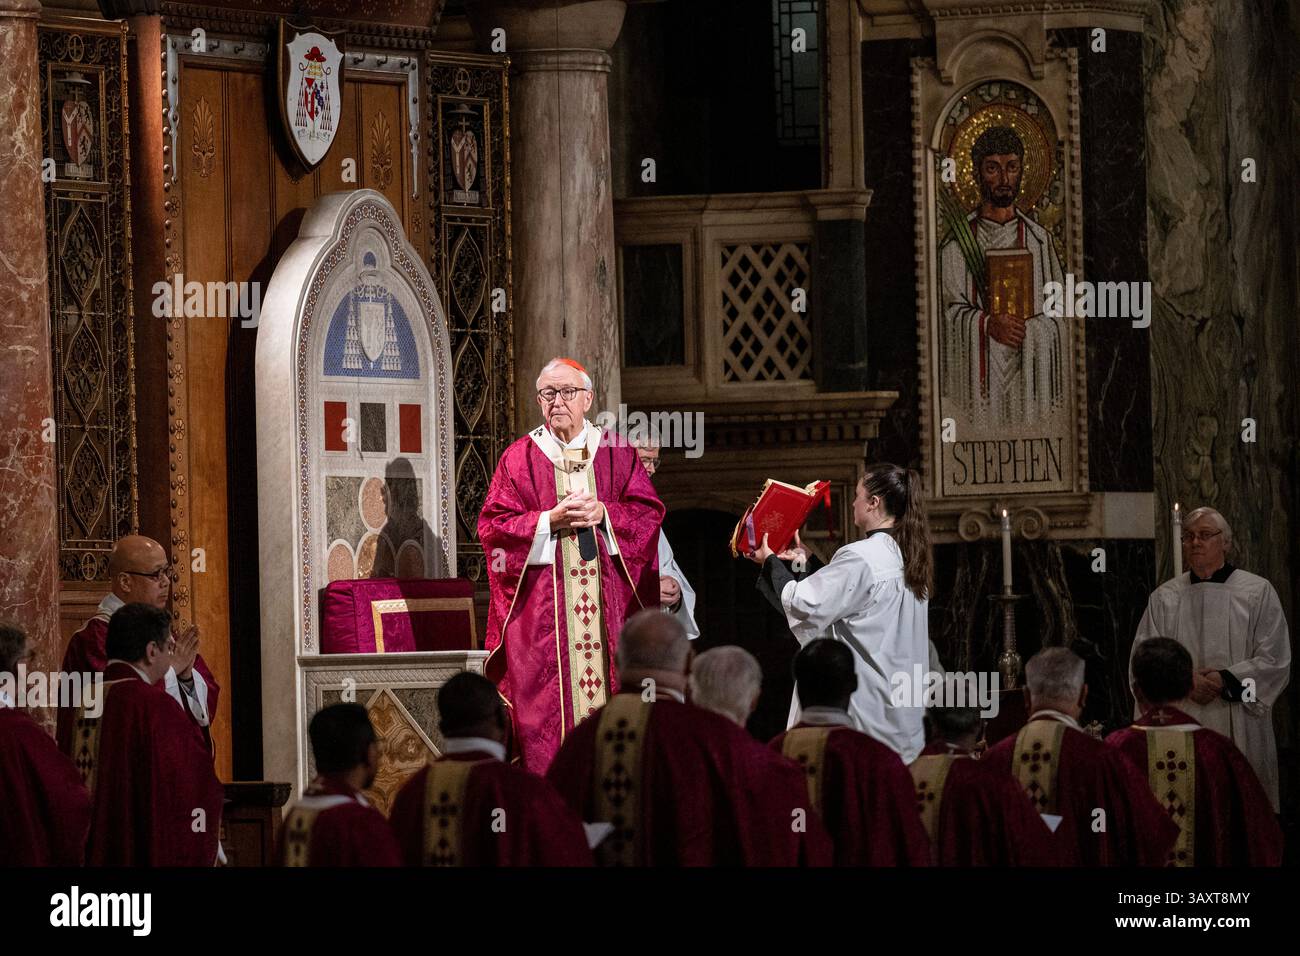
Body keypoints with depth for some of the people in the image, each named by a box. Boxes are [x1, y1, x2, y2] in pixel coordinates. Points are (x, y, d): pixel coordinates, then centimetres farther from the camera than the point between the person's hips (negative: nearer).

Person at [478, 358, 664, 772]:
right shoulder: (519, 458, 6)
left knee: (608, 684, -2)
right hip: (543, 609, -2)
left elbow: (649, 512, 6)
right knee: (547, 700, -7)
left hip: (608, 597, 2)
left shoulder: (616, 454, 11)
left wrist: (603, 514, -11)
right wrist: (551, 519, -13)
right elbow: (492, 526, 0)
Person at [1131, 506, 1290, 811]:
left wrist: (1225, 680, -13)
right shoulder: (1164, 597, 12)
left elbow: (1274, 660, -1)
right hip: (1179, 728, 2)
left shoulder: (1257, 592, 4)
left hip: (1240, 732, -2)